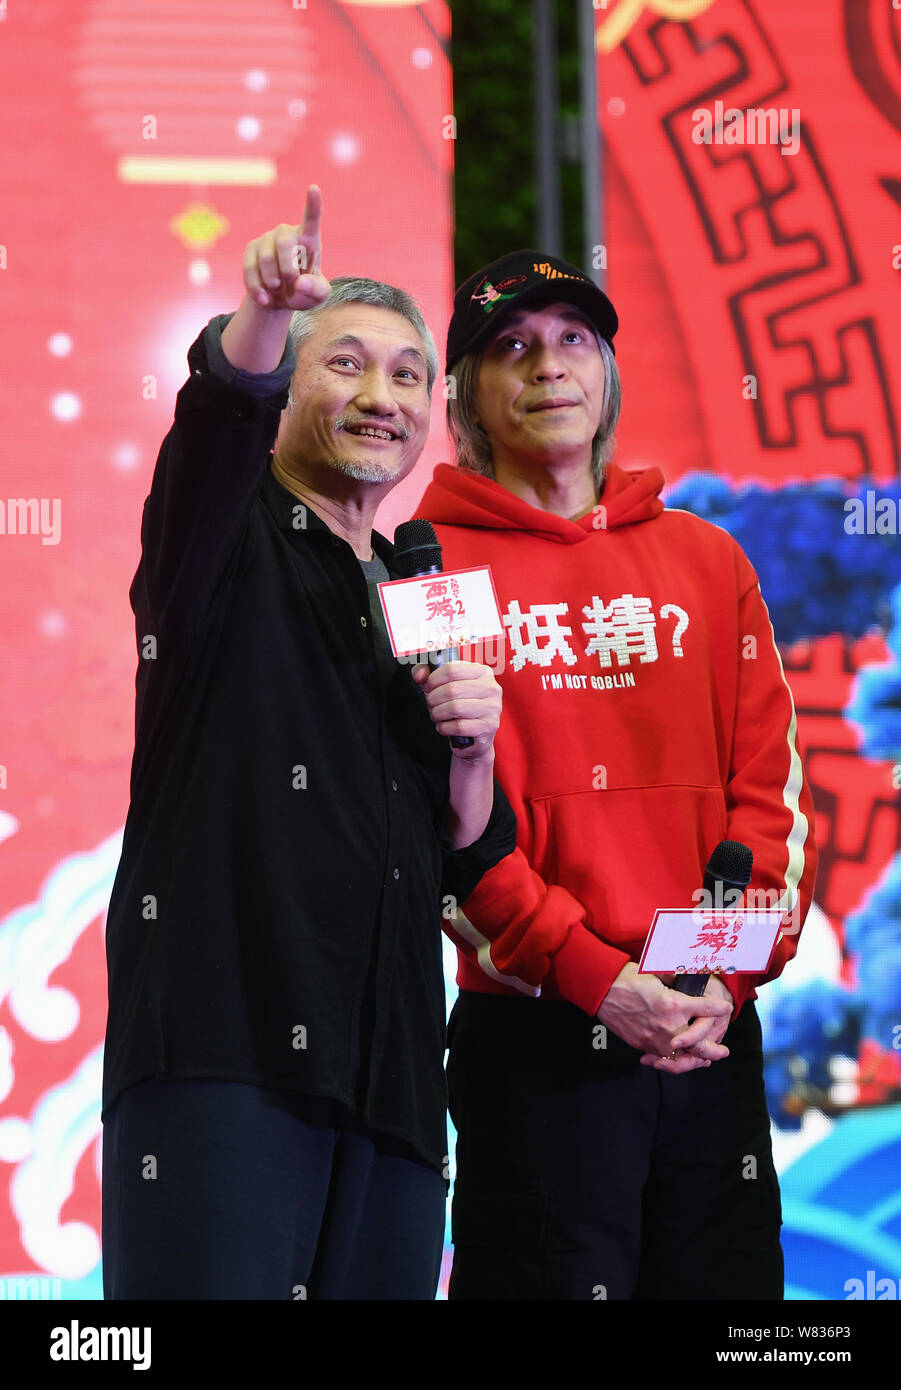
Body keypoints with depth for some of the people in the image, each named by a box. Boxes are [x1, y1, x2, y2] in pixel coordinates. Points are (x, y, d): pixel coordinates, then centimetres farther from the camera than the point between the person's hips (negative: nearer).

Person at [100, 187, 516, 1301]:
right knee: (215, 1283, -16)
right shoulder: (231, 544, 7)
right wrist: (262, 311, -39)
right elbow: (220, 416, -19)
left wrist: (471, 753, 5)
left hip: (387, 1071, 6)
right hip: (223, 1042, -6)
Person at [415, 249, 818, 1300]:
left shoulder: (705, 559, 13)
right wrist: (594, 977, -14)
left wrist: (732, 972, -5)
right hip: (532, 1039, -4)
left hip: (714, 1037, 4)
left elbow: (772, 783, 10)